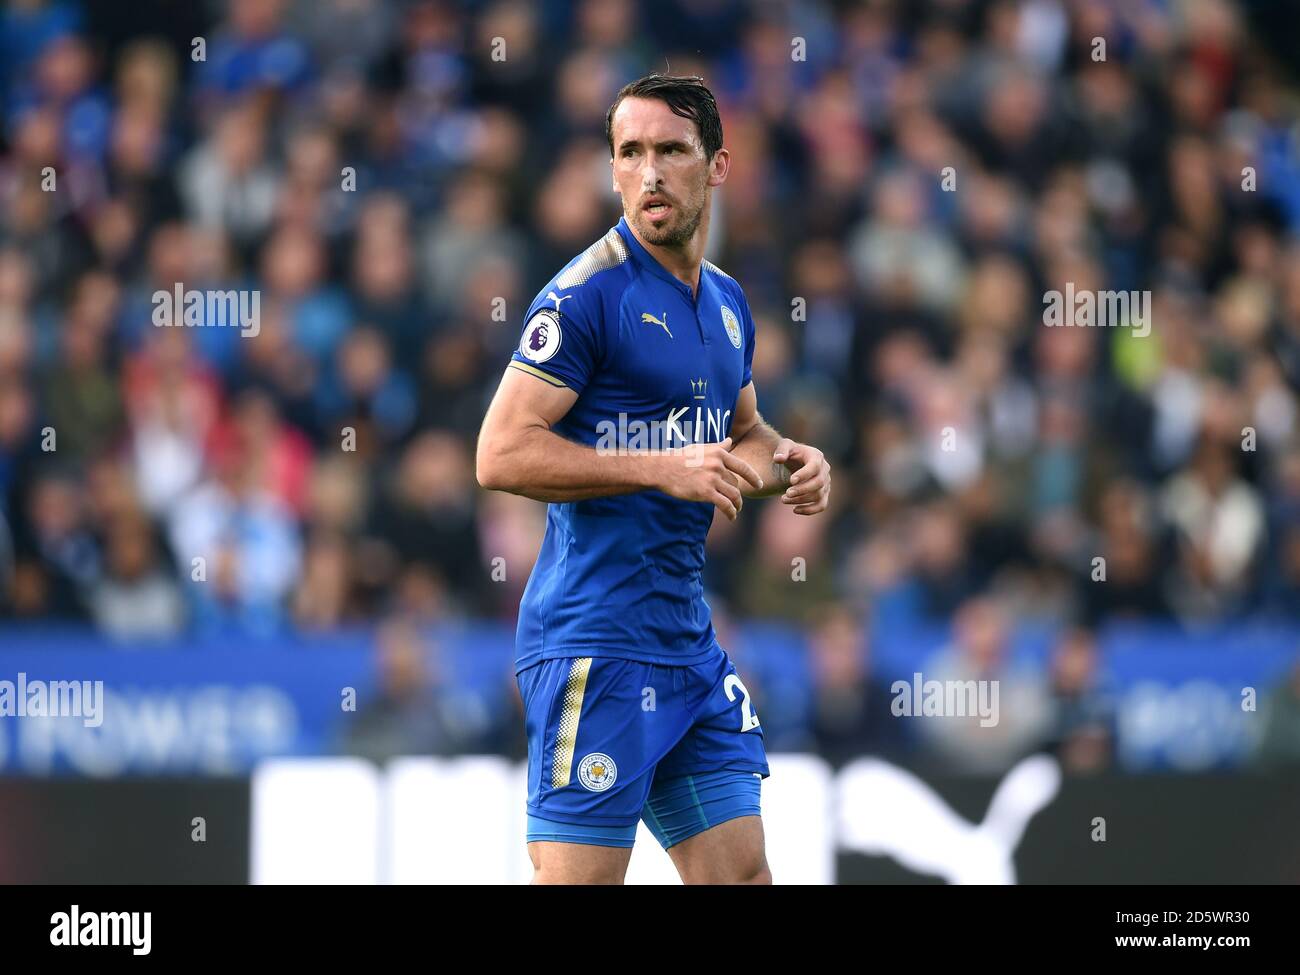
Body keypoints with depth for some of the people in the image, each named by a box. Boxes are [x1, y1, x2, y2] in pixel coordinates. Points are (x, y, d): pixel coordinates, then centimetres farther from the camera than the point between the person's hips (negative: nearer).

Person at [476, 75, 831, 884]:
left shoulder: (726, 303, 14)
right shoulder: (587, 294, -11)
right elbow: (502, 455, -17)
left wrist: (788, 460, 8)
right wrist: (663, 469, -20)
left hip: (689, 637, 8)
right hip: (596, 642, -8)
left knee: (741, 874, 8)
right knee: (581, 877, -11)